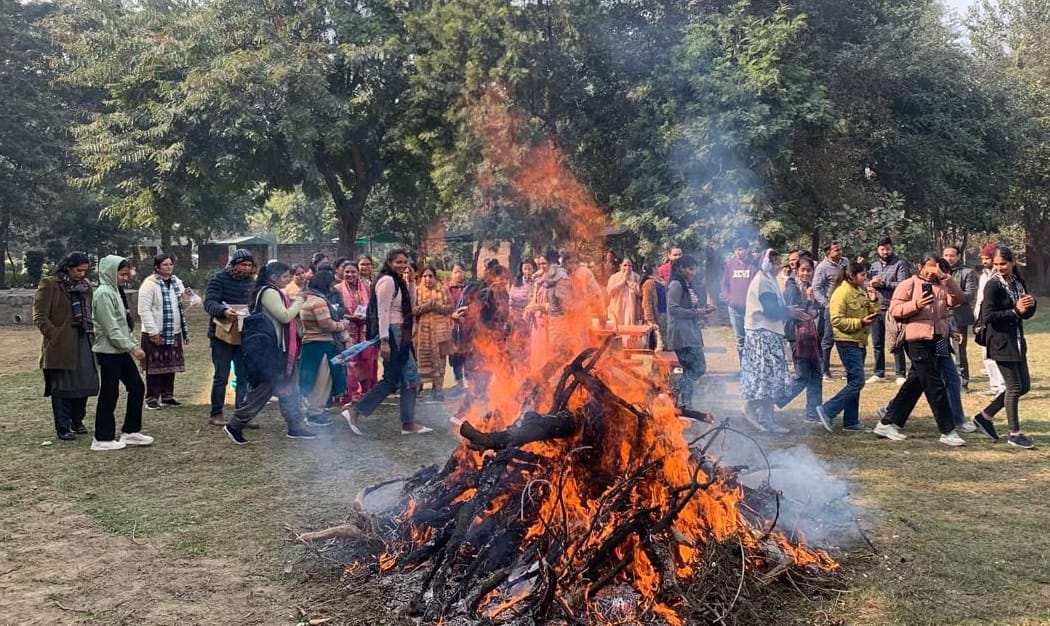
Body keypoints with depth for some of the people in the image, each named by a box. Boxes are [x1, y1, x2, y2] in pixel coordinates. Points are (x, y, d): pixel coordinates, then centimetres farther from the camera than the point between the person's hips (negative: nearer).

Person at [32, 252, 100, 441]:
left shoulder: (85, 285, 13)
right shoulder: (49, 284, -6)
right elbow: (40, 316, -8)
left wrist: (92, 332, 10)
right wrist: (55, 336, -15)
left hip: (84, 341, 6)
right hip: (61, 345, -6)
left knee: (84, 384, 9)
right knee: (62, 388, 0)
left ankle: (77, 421, 25)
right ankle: (63, 428, 7)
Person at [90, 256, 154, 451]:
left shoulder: (116, 291, 14)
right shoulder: (104, 293, -15)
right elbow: (111, 329, -20)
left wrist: (133, 344, 8)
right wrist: (132, 347, -19)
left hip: (121, 351, 9)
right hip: (108, 351, -9)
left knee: (137, 387, 10)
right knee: (109, 394, -1)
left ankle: (130, 432, 18)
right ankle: (103, 439, 9)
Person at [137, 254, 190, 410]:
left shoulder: (176, 283, 11)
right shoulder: (149, 284, -11)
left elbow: (179, 307, 21)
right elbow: (144, 310, -14)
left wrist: (185, 300, -4)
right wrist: (153, 332, -18)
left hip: (174, 333, 7)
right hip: (155, 334, -6)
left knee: (171, 365, 11)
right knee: (154, 367, 0)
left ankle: (167, 395, 22)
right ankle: (152, 398, 8)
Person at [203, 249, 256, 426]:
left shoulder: (250, 281, 7)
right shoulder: (219, 278, -8)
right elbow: (209, 302, -16)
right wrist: (224, 311, -35)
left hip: (243, 336, 5)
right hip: (222, 334, -5)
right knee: (221, 376, 2)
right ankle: (216, 414, 14)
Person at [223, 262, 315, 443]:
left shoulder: (274, 292, 16)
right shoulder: (269, 293, -16)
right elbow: (285, 316, -22)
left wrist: (295, 302, 6)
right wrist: (299, 301, -11)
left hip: (281, 349, 11)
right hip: (271, 350, -11)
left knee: (289, 389, 13)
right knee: (263, 389, -5)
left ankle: (295, 426, 19)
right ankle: (235, 425, 4)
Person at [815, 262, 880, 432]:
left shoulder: (860, 292, 13)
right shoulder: (841, 293, -13)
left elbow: (872, 314, 16)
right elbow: (837, 321, -19)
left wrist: (874, 301, 0)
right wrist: (860, 322, -21)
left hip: (859, 342, 9)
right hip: (848, 343, -9)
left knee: (854, 382, 11)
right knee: (857, 381, -13)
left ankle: (851, 422, 16)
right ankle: (827, 410, -8)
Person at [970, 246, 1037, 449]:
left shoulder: (1018, 283, 8)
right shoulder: (993, 286, -12)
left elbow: (1026, 315, 14)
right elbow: (988, 317, -18)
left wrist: (1031, 304, -7)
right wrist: (1015, 311, -21)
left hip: (1017, 341, 8)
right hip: (1001, 343, -8)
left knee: (1024, 386, 11)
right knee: (1014, 386, -3)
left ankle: (985, 416, 21)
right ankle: (1015, 433, 8)